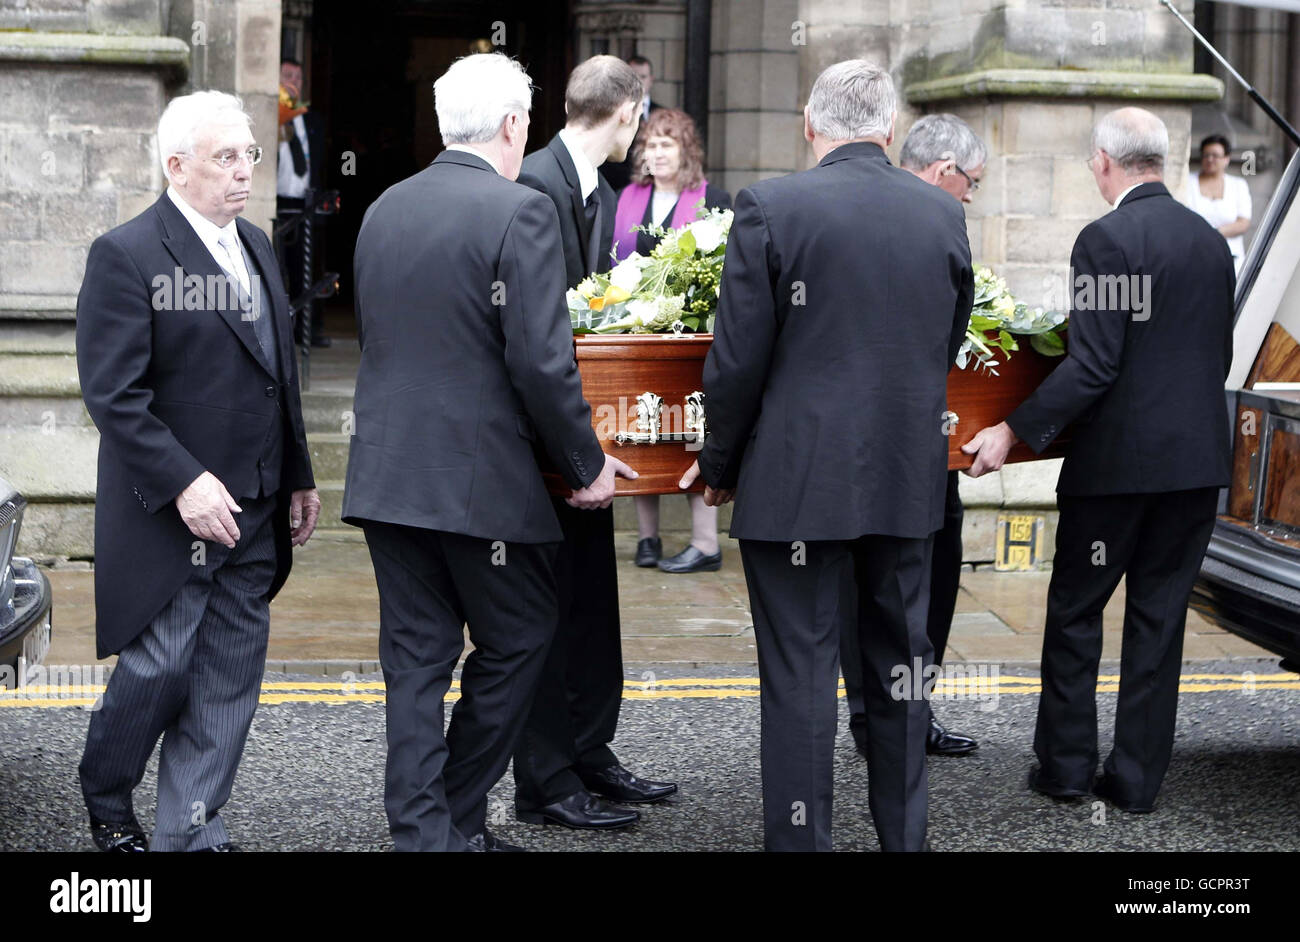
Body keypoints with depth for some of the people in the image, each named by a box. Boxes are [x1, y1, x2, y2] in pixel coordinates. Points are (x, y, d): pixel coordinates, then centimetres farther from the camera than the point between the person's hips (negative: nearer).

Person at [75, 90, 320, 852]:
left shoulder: (257, 247, 13)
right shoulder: (125, 256, -11)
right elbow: (114, 394, -16)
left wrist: (299, 476, 16)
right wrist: (184, 483, -22)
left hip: (254, 511, 7)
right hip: (173, 512, -7)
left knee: (231, 678, 8)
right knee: (160, 667, 0)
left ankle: (192, 831, 17)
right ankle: (106, 794, 27)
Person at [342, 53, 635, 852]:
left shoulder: (385, 209, 10)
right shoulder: (520, 212, -12)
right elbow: (542, 363, -17)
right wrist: (588, 465, -6)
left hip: (387, 475, 6)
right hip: (480, 479, -6)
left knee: (417, 658, 10)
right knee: (518, 640, 11)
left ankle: (422, 828, 12)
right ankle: (459, 819, 16)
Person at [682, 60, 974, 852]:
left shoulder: (772, 208, -11)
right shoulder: (944, 213, 3)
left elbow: (738, 361, -10)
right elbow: (947, 348, 12)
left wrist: (720, 465, 3)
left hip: (799, 481, -4)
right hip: (908, 481, 4)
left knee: (800, 674, 2)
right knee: (901, 665, 16)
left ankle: (801, 839, 8)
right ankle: (905, 834, 25)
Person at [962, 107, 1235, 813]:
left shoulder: (1106, 239, -13)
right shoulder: (1212, 241, 8)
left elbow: (1094, 364, -19)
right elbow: (1219, 357, 15)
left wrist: (1016, 430, -14)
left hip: (1119, 458, -6)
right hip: (1197, 459, 6)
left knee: (1074, 610, 9)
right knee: (1159, 616, 10)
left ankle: (1065, 763, 15)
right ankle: (1138, 776, 15)